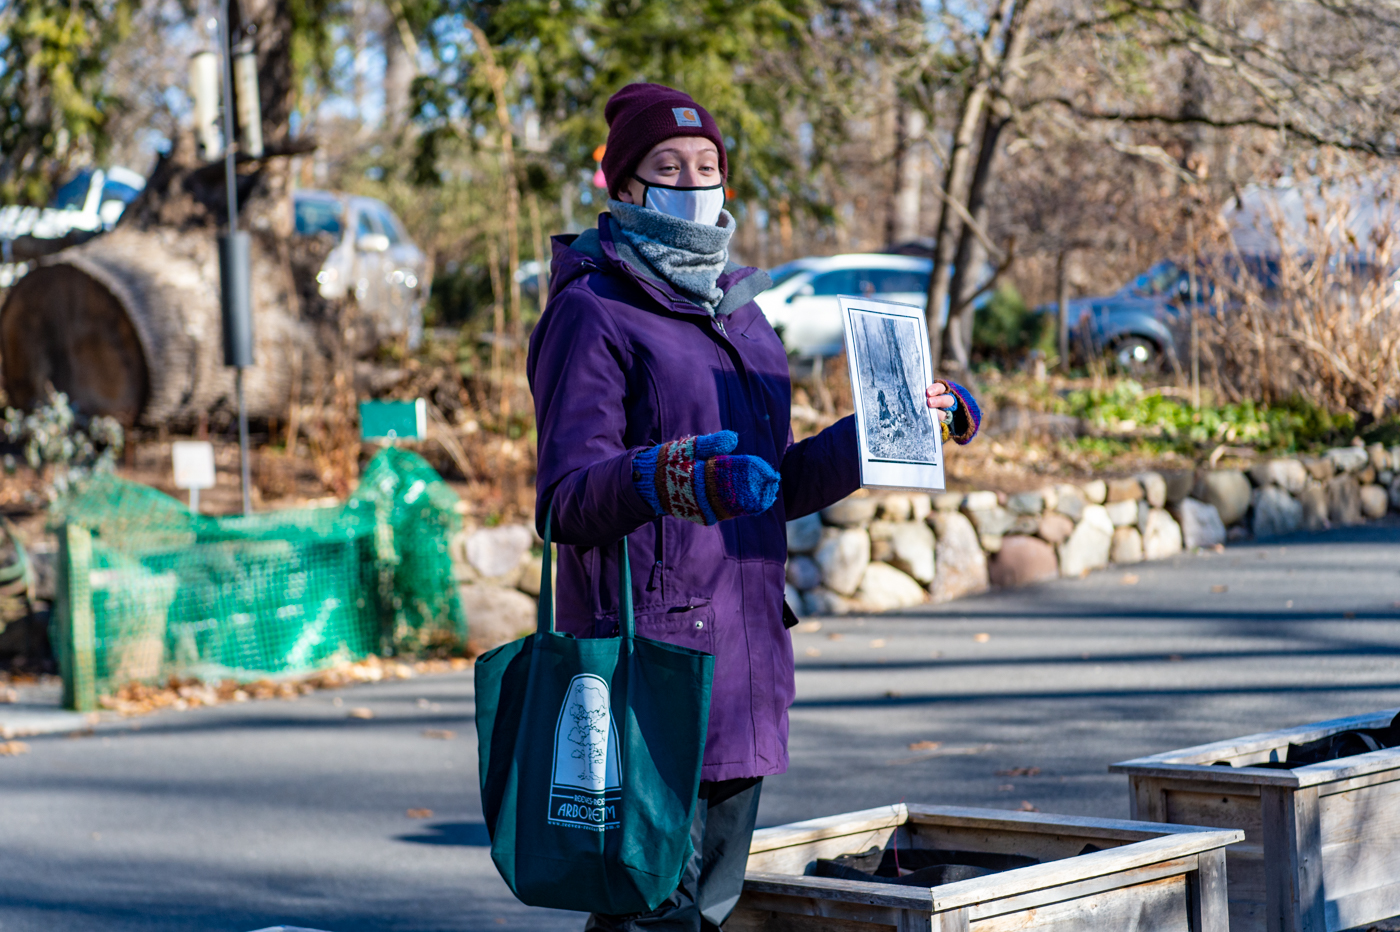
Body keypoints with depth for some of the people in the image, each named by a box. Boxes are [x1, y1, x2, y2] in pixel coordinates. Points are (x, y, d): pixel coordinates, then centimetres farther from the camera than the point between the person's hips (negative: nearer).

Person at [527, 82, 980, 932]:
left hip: (741, 654, 8)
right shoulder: (592, 313, -7)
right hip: (645, 648, -8)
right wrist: (665, 477, -37)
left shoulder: (740, 311, 16)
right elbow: (568, 497, -18)